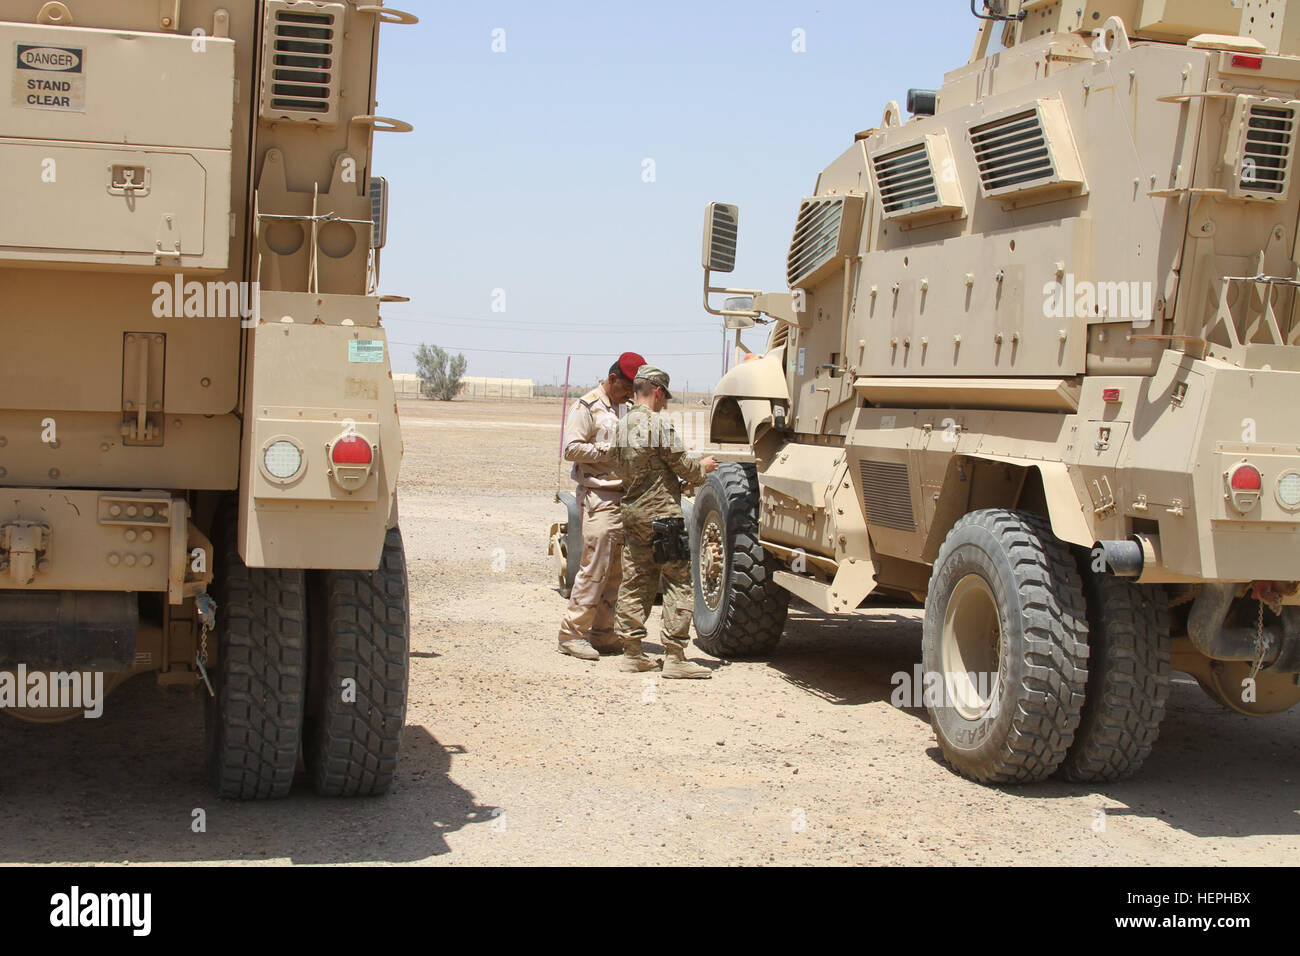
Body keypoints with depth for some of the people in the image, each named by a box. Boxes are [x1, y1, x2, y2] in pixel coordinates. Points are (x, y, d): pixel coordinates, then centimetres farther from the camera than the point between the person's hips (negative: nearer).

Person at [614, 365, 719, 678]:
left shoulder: (624, 425, 10)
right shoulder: (658, 424, -14)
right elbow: (682, 466, -10)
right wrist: (703, 467, 12)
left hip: (632, 512, 8)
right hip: (661, 514, -8)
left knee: (635, 584, 12)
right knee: (679, 584, -2)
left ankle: (632, 653, 15)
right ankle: (675, 657, -4)